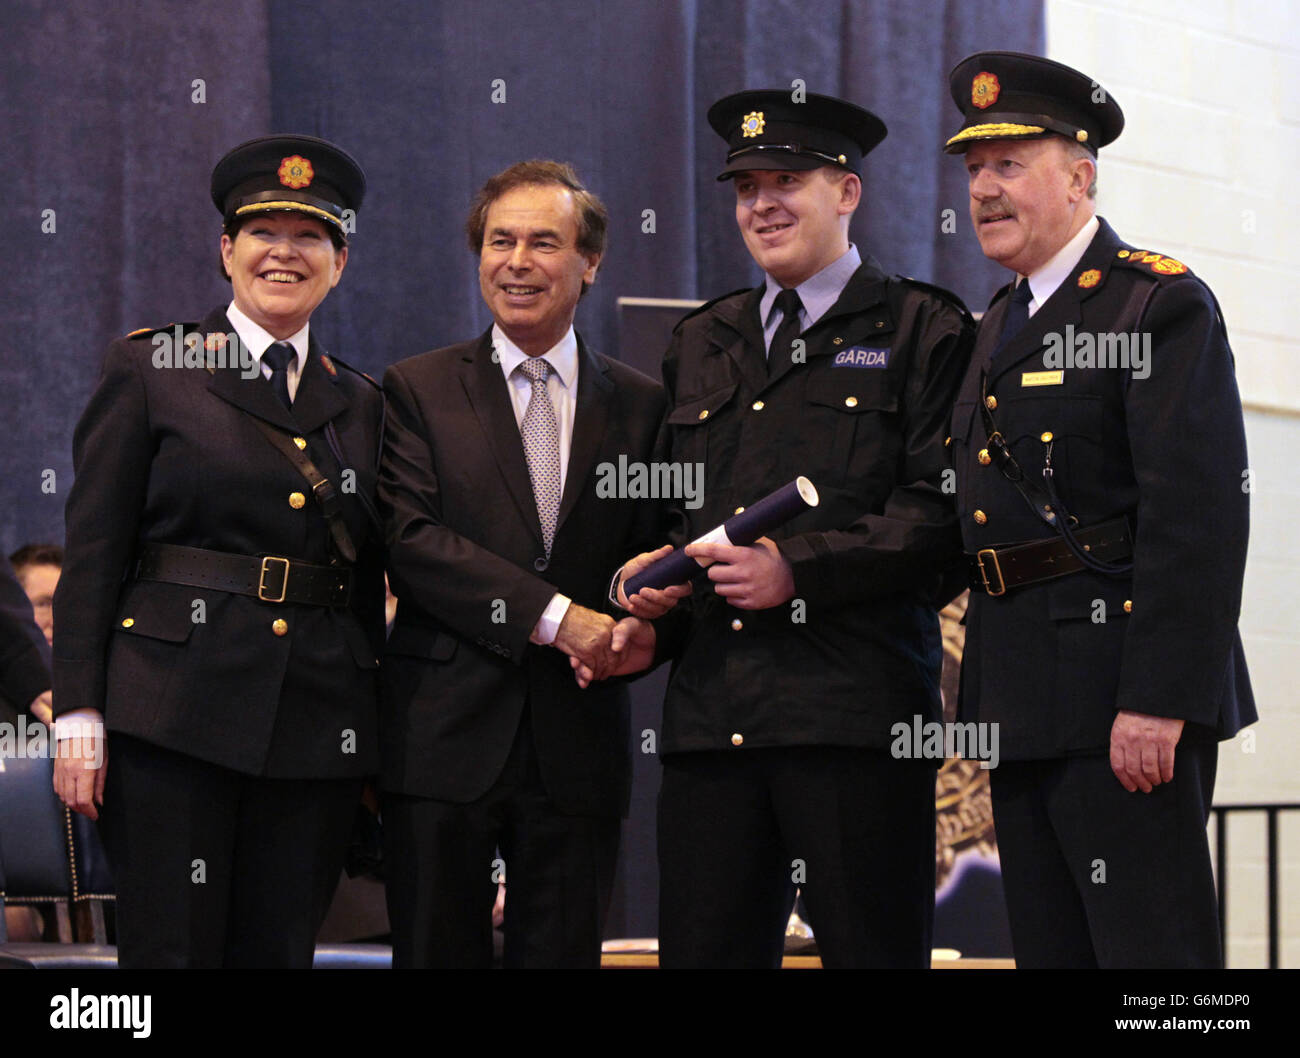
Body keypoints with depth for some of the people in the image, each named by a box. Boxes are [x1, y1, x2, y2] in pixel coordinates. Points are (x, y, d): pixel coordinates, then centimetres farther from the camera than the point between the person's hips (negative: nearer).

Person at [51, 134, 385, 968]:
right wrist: (78, 714, -8)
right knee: (170, 951, -6)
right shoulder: (150, 369, 5)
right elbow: (93, 550, 0)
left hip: (318, 727, 4)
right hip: (175, 712, -4)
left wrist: (373, 745, 15)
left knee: (280, 951, 4)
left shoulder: (361, 404, 16)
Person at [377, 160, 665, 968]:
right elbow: (409, 538, -8)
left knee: (564, 955, 4)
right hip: (444, 740, -2)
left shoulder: (641, 405, 11)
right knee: (439, 957, 2)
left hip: (580, 746, 2)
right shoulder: (418, 390, 5)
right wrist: (552, 616, -17)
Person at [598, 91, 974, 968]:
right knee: (704, 949, 2)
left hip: (858, 709, -5)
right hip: (710, 714, 5)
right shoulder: (700, 346, 24)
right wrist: (651, 619, 10)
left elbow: (946, 509, -6)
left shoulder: (921, 330, 5)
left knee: (871, 946, -4)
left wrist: (799, 568, -14)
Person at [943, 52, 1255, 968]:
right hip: (1022, 702, 9)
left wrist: (1158, 701, -24)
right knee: (1050, 950, 11)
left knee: (1153, 947, -9)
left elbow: (1199, 515, -18)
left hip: (1122, 690, -9)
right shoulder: (1001, 323, 19)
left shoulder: (1160, 304, -9)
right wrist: (990, 708, 14)